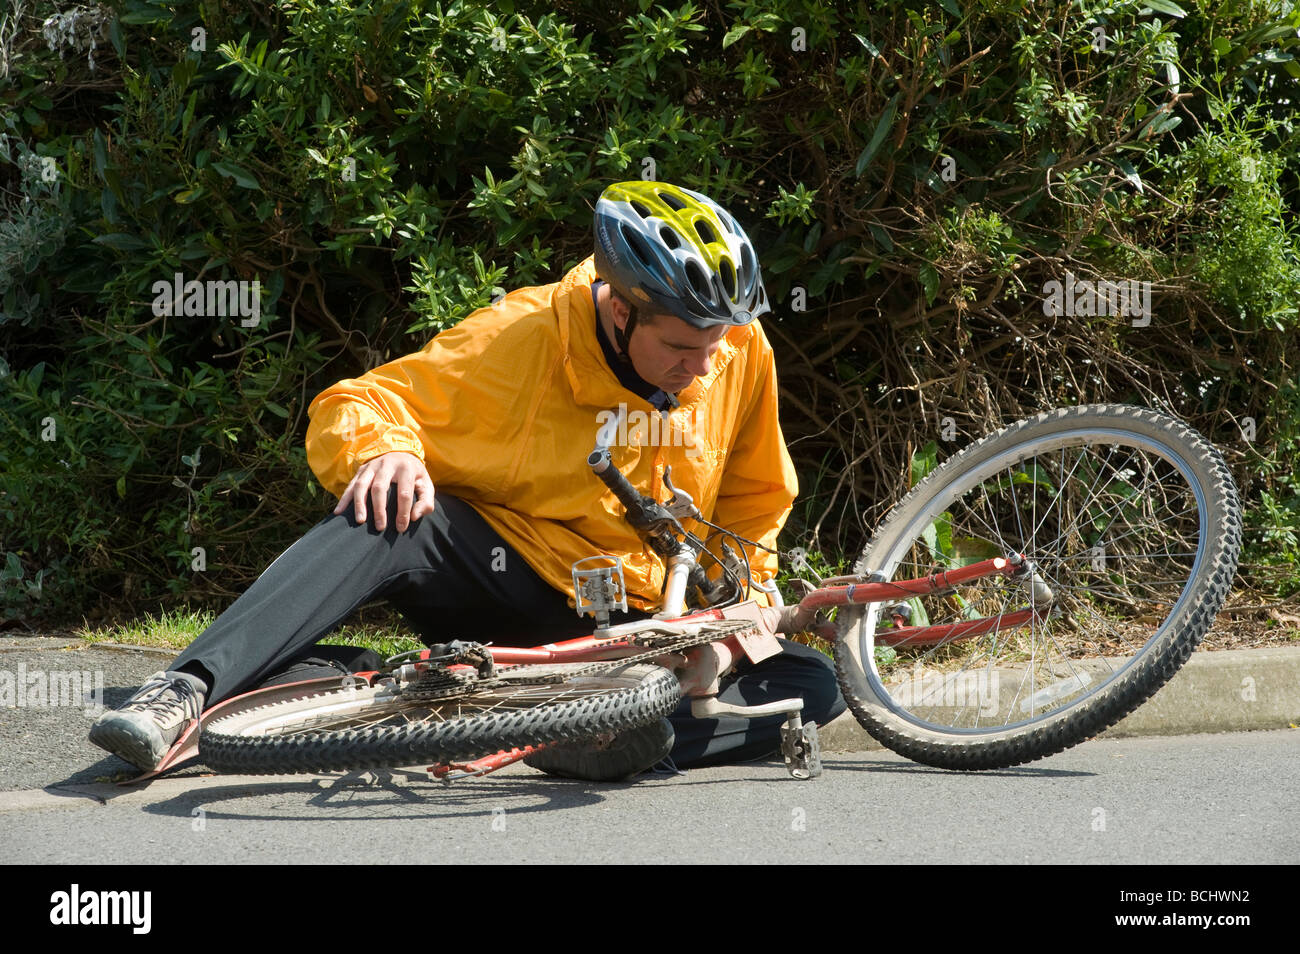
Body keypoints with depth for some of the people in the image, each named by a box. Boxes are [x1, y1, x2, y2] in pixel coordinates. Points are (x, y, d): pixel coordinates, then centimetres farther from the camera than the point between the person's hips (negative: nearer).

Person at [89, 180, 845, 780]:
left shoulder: (743, 352, -3)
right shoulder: (521, 340, -12)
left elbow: (752, 506, 12)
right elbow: (355, 405, -10)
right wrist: (383, 451, -31)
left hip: (623, 627, 3)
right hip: (499, 581, -3)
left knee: (812, 687, -22)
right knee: (390, 518, -34)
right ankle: (187, 693, -44)